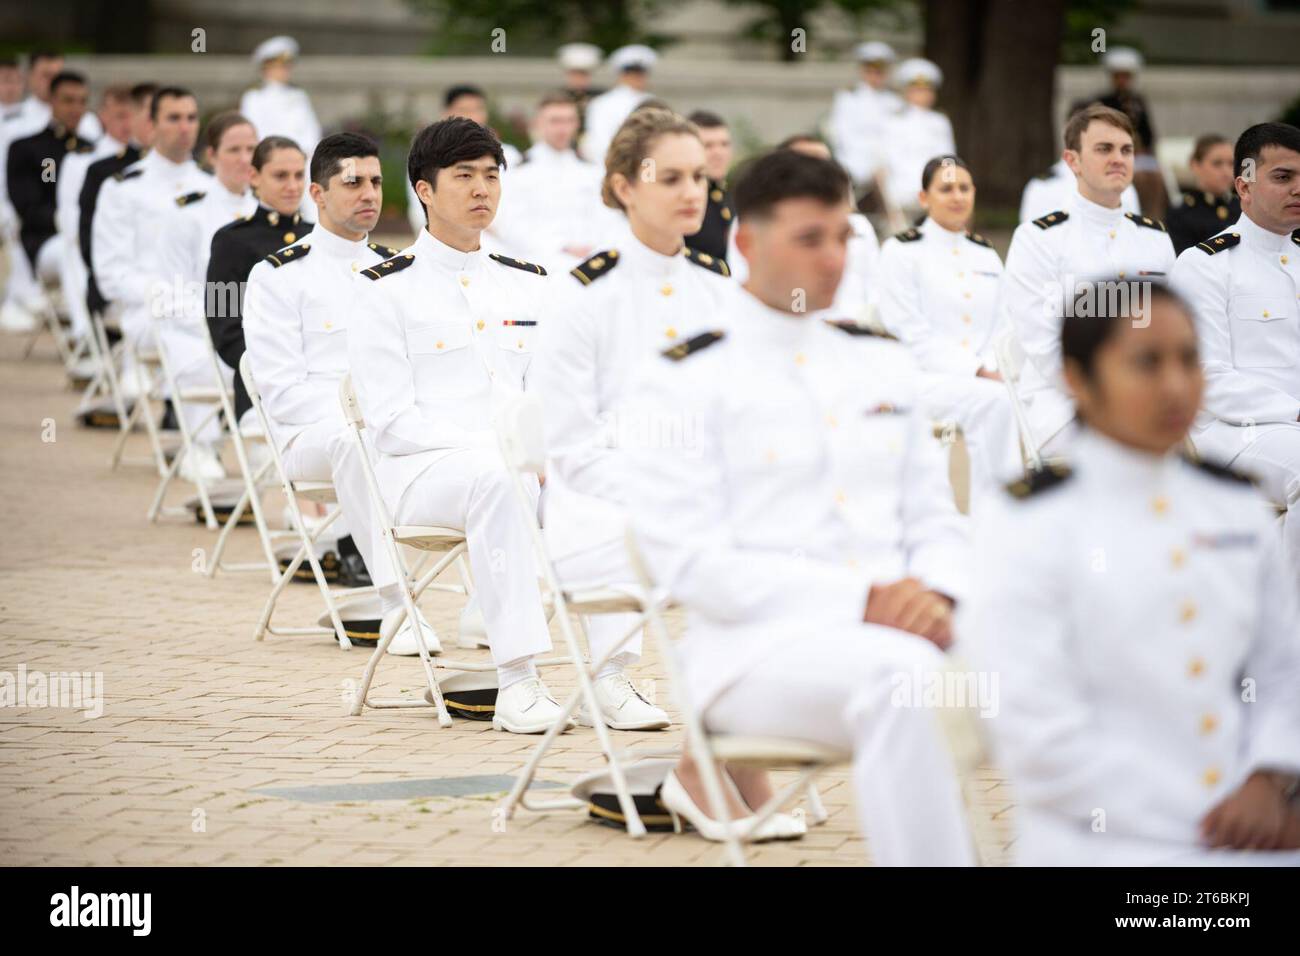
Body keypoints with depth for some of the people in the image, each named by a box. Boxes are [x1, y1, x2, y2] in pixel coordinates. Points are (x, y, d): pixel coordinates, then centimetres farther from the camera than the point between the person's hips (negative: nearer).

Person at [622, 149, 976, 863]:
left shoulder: (880, 363, 20)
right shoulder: (683, 381, 2)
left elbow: (935, 517, 20)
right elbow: (691, 562, -7)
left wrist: (935, 592, -6)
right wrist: (859, 601, -16)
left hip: (895, 628, 5)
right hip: (756, 644, -5)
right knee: (900, 676, -38)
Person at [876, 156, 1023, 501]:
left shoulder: (986, 255, 21)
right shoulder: (902, 251, 2)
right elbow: (910, 334, -6)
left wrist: (995, 370, -6)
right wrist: (976, 372, -14)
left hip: (988, 379, 5)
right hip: (923, 378, -5)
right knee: (997, 400, -33)